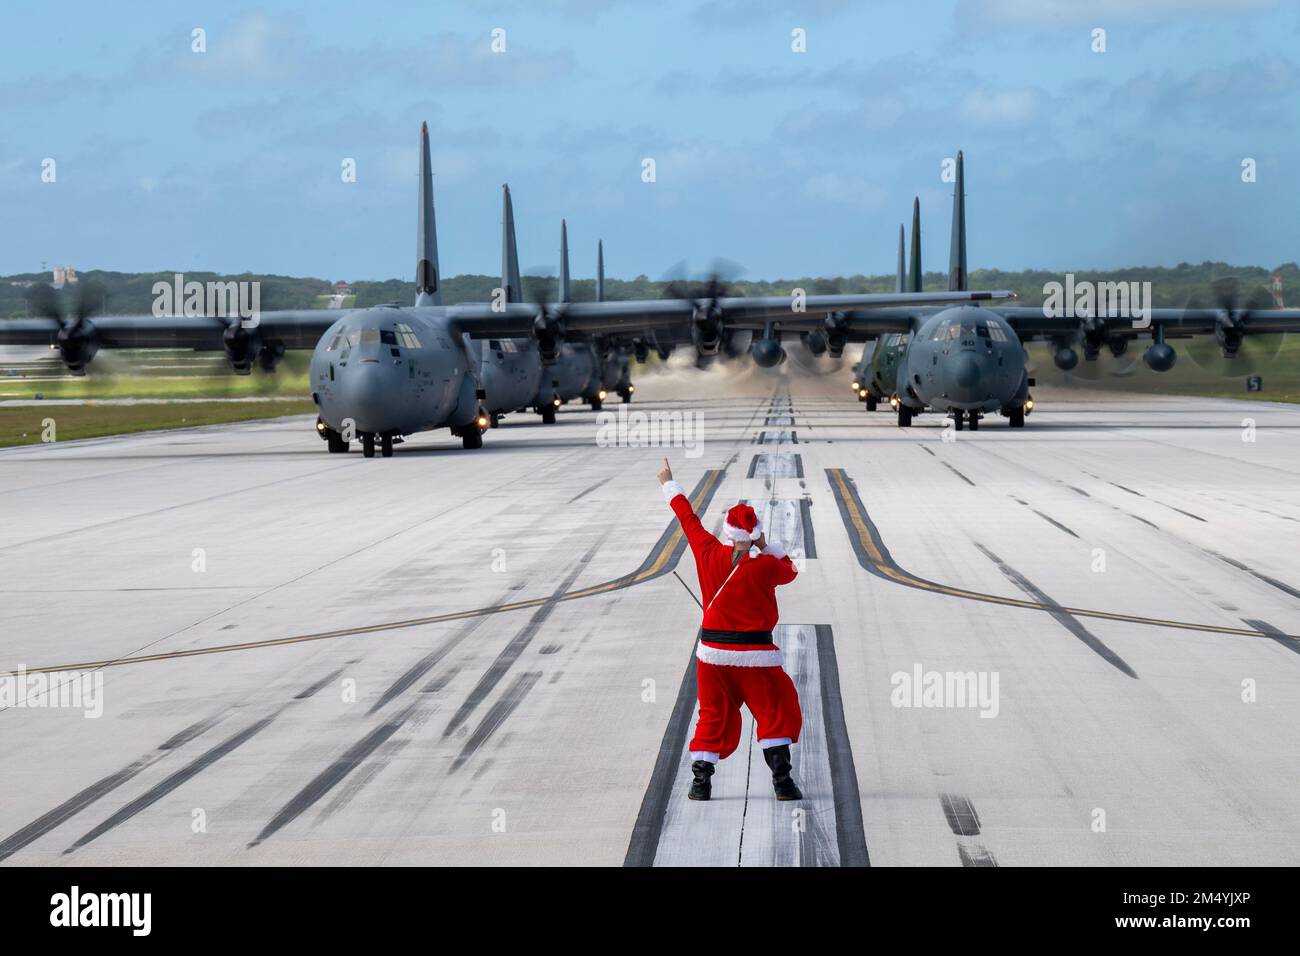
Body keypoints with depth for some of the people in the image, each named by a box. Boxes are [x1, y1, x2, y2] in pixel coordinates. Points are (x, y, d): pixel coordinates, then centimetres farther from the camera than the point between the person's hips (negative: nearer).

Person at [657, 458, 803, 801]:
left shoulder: (709, 553, -4)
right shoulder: (764, 567, -13)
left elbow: (689, 519, 10)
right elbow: (790, 570, 8)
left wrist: (670, 485, 23)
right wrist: (765, 547, 6)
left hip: (712, 651, 3)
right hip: (755, 653, -3)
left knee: (714, 715, 14)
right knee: (776, 711, 9)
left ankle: (701, 779, 6)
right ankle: (781, 779, 0)